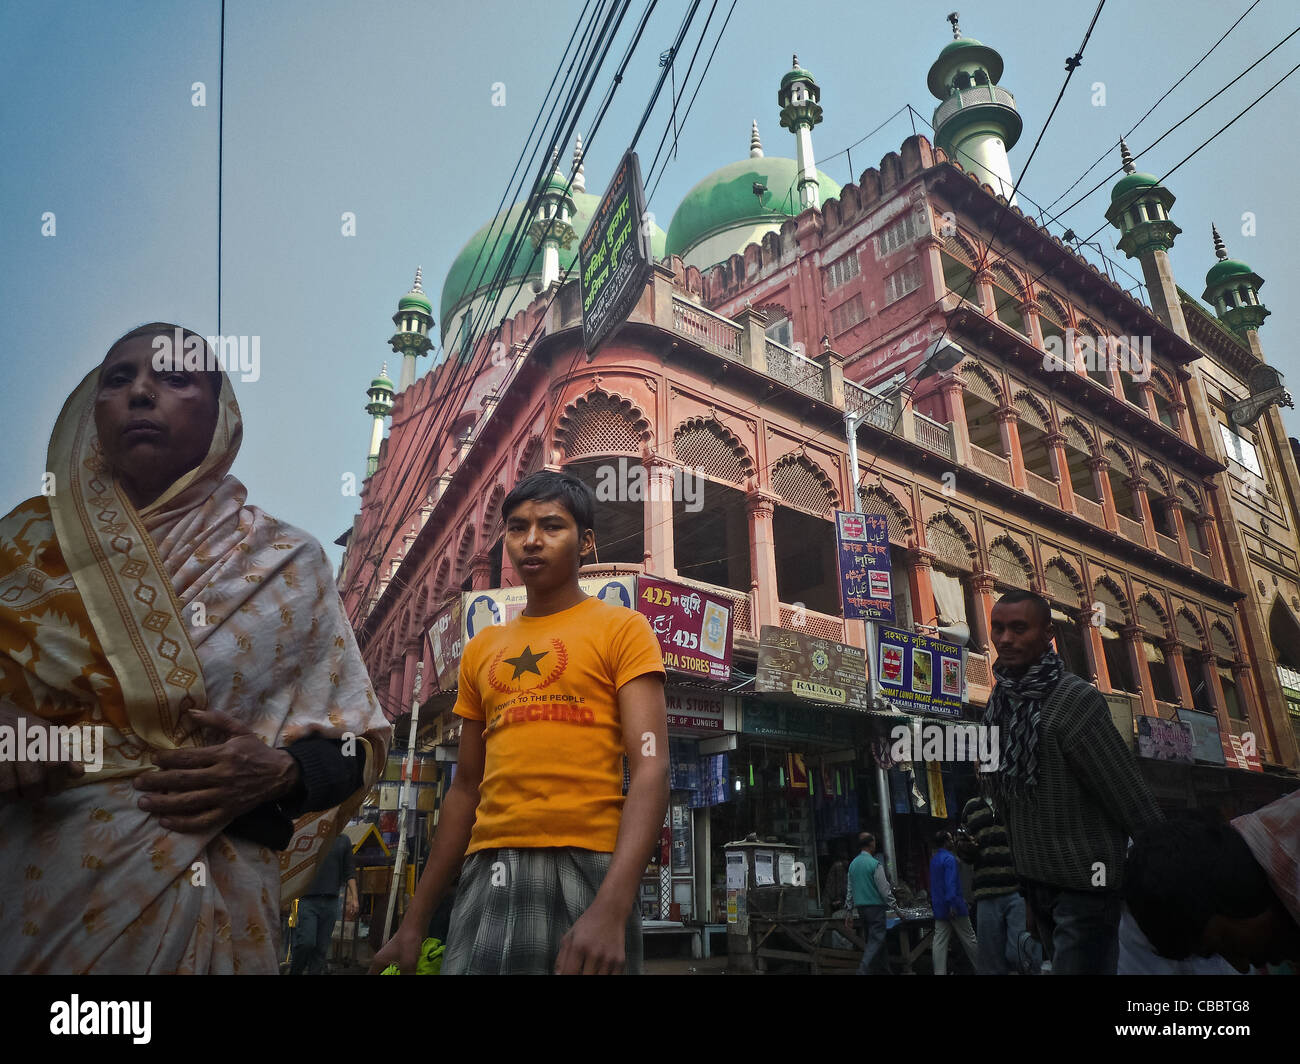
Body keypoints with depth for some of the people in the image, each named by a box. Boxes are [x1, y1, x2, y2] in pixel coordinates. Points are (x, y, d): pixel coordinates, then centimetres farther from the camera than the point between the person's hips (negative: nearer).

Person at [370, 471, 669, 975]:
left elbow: (651, 769, -12)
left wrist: (611, 908, -24)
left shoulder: (621, 629, -1)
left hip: (585, 871, -4)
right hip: (488, 876, 5)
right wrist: (415, 919, 15)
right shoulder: (481, 650, 16)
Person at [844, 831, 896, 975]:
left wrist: (848, 911, 18)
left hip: (860, 907, 7)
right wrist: (895, 908, -4)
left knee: (869, 940, 14)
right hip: (876, 906, -7)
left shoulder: (853, 864, 10)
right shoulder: (875, 864, -11)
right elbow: (885, 889, -11)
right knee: (876, 939, -6)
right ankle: (863, 971, -15)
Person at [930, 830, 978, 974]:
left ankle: (940, 972, 0)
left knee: (940, 942, 2)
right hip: (952, 907, -7)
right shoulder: (949, 859, -13)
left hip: (939, 908, 8)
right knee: (969, 939, 6)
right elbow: (951, 883, -23)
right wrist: (953, 904, -26)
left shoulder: (933, 860, 15)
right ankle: (981, 968, 16)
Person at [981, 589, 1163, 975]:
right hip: (1038, 882, 7)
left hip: (1085, 882, -7)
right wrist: (1028, 891, 15)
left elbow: (1132, 798, -16)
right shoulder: (1000, 704, 3)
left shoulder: (1075, 701, -19)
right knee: (1057, 960, 20)